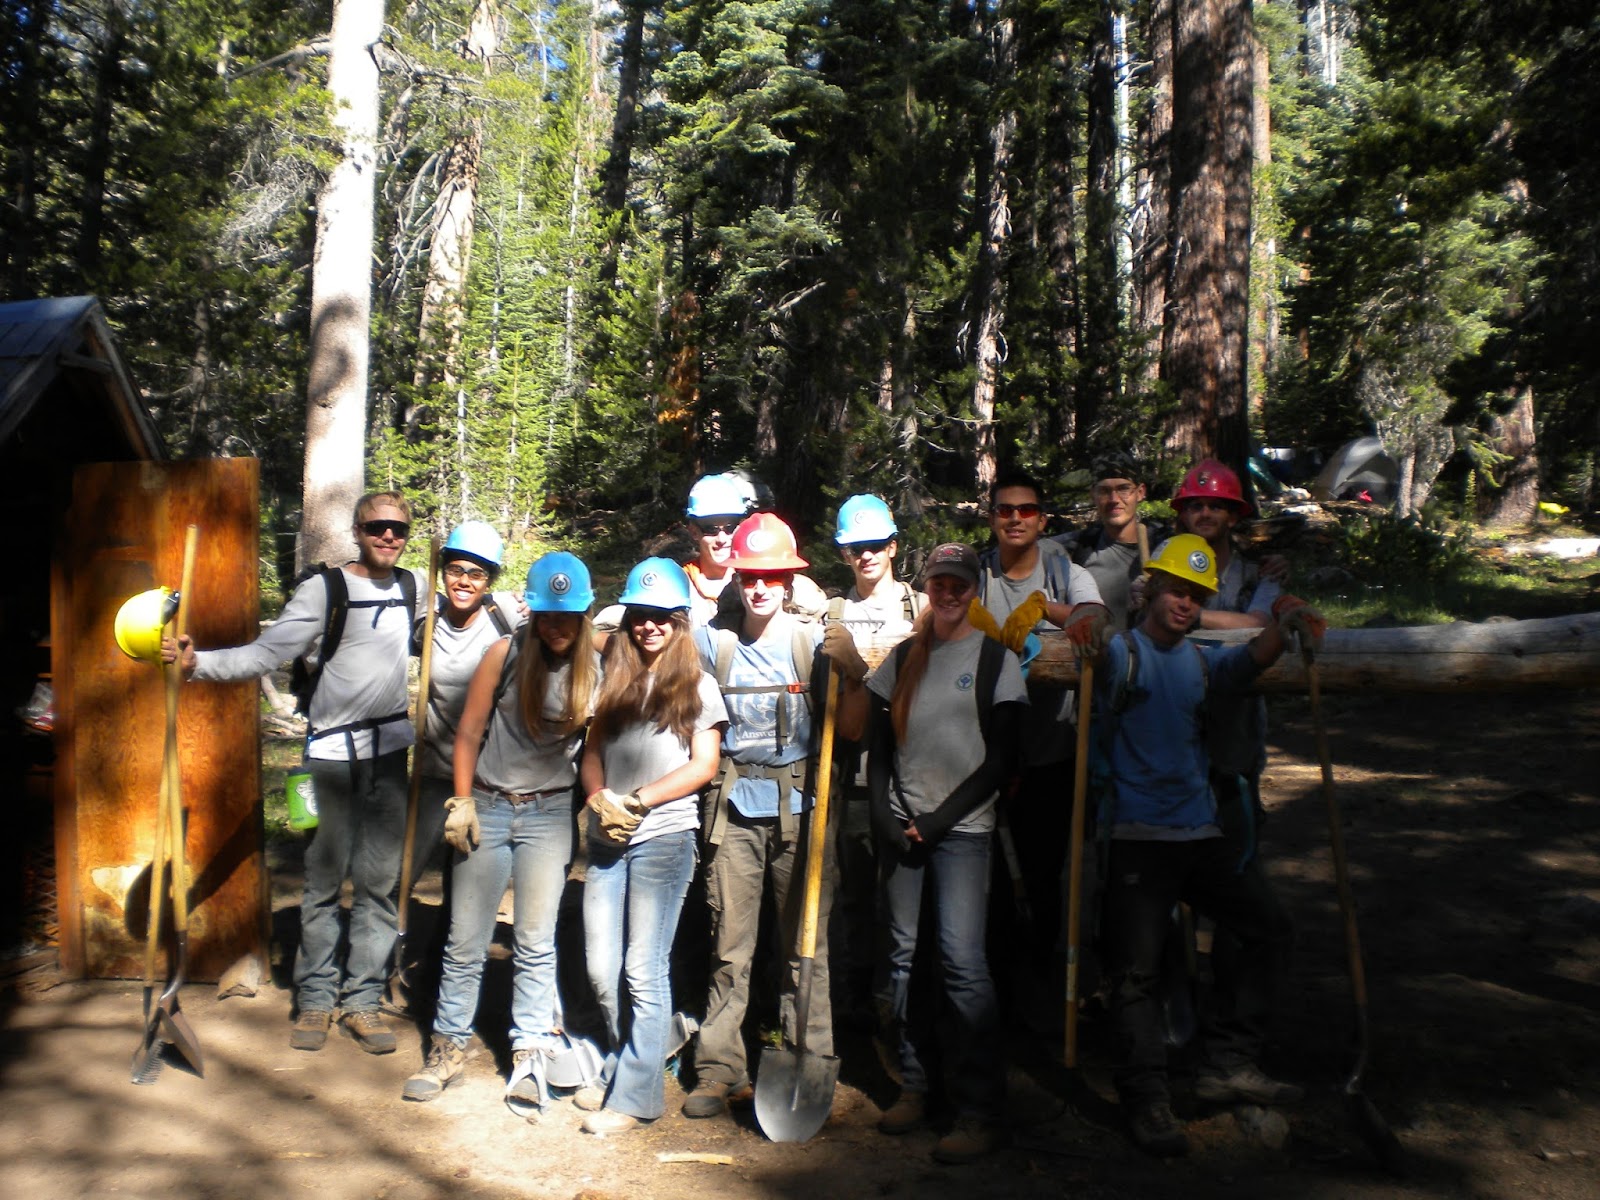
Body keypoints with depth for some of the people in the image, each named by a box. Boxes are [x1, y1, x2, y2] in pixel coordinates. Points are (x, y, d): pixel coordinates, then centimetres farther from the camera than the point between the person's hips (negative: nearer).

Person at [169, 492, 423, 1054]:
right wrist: (198, 662, -23)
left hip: (392, 746, 3)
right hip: (334, 749, -3)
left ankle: (362, 999, 15)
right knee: (325, 875, 2)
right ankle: (315, 997, 17)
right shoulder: (324, 590, -4)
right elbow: (264, 653, -10)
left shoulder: (415, 588, 9)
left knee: (380, 878, 5)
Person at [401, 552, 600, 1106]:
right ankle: (449, 1048, 23)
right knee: (466, 940, 7)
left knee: (535, 941, 5)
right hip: (487, 806, 0)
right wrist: (461, 802, -5)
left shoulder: (595, 669, -2)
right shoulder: (505, 654, -6)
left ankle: (528, 1055, 15)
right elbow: (468, 733, -2)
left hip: (549, 813, 0)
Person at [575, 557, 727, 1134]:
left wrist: (636, 801, -12)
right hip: (606, 838, 5)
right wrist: (599, 798, -7)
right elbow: (593, 750, 13)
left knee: (643, 969, -3)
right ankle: (622, 1065, 29)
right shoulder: (615, 679, 15)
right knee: (601, 968, 9)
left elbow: (703, 766, -5)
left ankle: (636, 1094, 8)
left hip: (664, 838, -5)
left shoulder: (696, 685, 2)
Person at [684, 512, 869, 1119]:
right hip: (735, 802, 1)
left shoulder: (815, 640, 1)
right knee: (729, 944, 6)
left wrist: (850, 670, -15)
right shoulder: (712, 641, 6)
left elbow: (850, 728, -1)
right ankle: (718, 1070, 18)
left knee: (807, 942, 5)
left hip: (800, 803, -1)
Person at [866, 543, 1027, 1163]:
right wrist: (884, 813, 0)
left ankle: (981, 1111, -4)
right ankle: (912, 1084, 20)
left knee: (962, 958, -12)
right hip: (901, 823, 4)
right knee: (901, 955, 6)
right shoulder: (904, 658, 13)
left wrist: (941, 817, -9)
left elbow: (1001, 758, -3)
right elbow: (879, 744, 14)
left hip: (962, 826, -4)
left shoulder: (995, 658, 2)